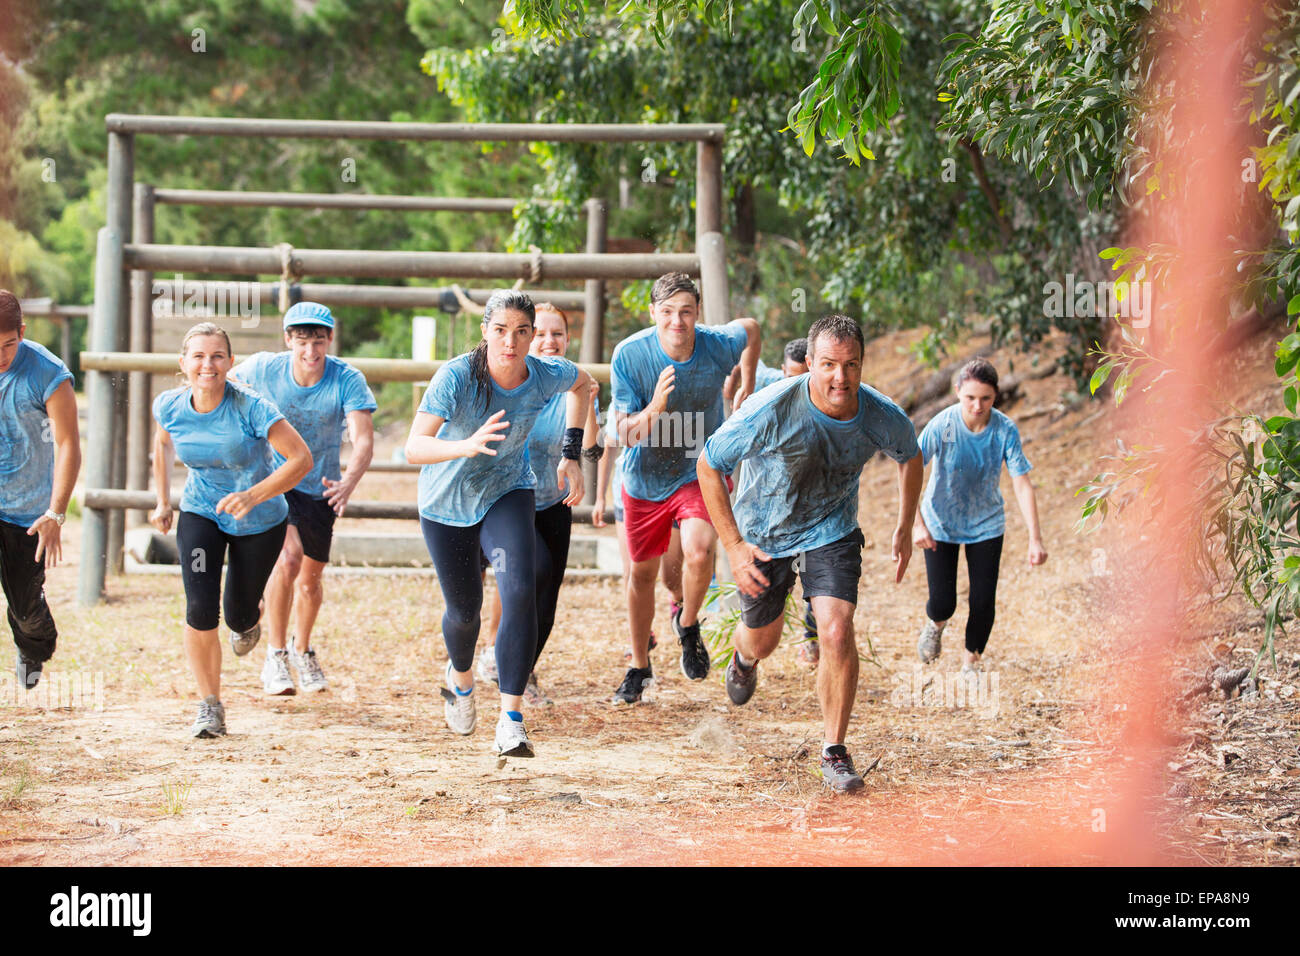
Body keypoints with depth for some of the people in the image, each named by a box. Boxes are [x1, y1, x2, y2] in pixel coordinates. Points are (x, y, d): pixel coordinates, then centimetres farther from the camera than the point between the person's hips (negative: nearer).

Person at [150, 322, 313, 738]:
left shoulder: (251, 407, -29)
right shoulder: (170, 407, -15)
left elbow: (301, 458, -26)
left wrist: (252, 496, -36)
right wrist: (162, 501, 10)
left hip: (260, 521, -2)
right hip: (200, 514, 2)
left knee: (238, 615, 10)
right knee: (200, 610, -15)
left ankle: (252, 616, 51)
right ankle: (210, 706, 1)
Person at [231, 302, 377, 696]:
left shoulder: (347, 380, -22)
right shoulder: (263, 369, -18)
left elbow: (363, 440, -33)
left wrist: (349, 482, -52)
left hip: (319, 487, 2)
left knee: (311, 578, 15)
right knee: (288, 557, -26)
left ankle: (302, 649, 43)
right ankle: (275, 655, -12)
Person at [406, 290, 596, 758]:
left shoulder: (546, 375, -19)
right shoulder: (457, 377, -29)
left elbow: (584, 383, 7)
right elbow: (414, 448, -37)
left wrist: (571, 455, 2)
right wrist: (468, 445, -56)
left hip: (508, 495, 1)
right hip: (447, 503, -1)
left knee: (520, 592, -23)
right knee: (464, 609, 12)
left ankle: (511, 719, -19)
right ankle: (460, 676, 48)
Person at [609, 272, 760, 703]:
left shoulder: (719, 345, -20)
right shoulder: (629, 356, -22)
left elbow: (751, 329, 6)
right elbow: (627, 435, -20)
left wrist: (747, 391, 7)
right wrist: (655, 408, -39)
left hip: (702, 470, -1)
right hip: (645, 477, 1)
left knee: (699, 551, -27)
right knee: (643, 572, 13)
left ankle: (688, 624, 5)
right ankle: (639, 666, 35)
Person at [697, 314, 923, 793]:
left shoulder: (883, 418, -22)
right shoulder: (771, 411, -32)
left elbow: (911, 456, 5)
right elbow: (708, 466, -18)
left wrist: (904, 528, 5)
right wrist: (734, 546, -20)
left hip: (831, 532, 1)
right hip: (763, 533, -1)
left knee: (837, 632, -20)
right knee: (762, 641, 18)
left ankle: (834, 752, -2)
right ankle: (744, 658, 59)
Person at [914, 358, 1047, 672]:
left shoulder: (1005, 430, -19)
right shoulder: (942, 426, -24)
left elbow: (1022, 484, -17)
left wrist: (1035, 539, -23)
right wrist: (917, 524, -28)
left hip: (986, 524, 1)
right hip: (940, 524, -1)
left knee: (984, 602, -2)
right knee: (943, 603, -4)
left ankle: (971, 663, 24)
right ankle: (935, 624, 35)